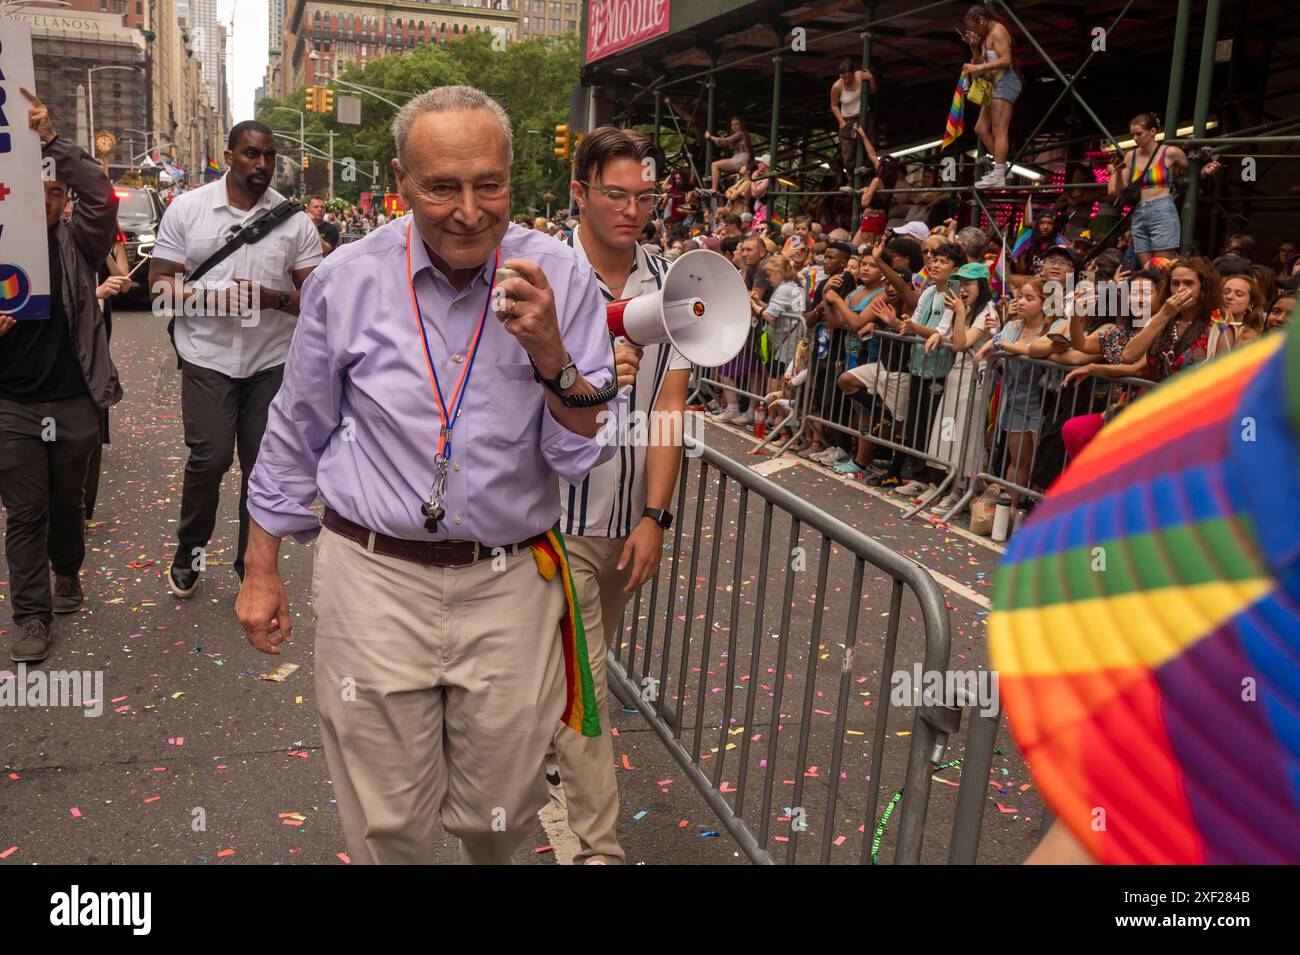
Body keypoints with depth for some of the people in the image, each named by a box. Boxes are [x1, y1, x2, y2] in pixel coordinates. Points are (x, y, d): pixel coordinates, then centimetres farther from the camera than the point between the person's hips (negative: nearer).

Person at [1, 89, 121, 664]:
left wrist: (50, 138, -27)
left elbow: (101, 195, -18)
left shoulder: (76, 244, 0)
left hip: (74, 400, 0)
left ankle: (67, 575, 41)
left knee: (68, 502, 17)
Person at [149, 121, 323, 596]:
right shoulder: (186, 208, 1)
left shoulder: (295, 220, 2)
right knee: (209, 458, -9)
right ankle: (188, 551, 18)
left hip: (271, 362, 1)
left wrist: (274, 298, -19)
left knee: (262, 464, 6)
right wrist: (210, 298, -18)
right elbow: (160, 280, 1)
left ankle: (253, 567, 20)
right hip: (207, 358, -1)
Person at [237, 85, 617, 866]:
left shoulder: (561, 279, -7)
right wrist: (262, 572, 12)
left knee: (501, 819, 17)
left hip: (510, 582, 1)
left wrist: (551, 354, -24)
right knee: (388, 828, 13)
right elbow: (296, 436, 7)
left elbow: (587, 458, -7)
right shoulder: (347, 280, -5)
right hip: (373, 576, 0)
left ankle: (491, 858, 50)